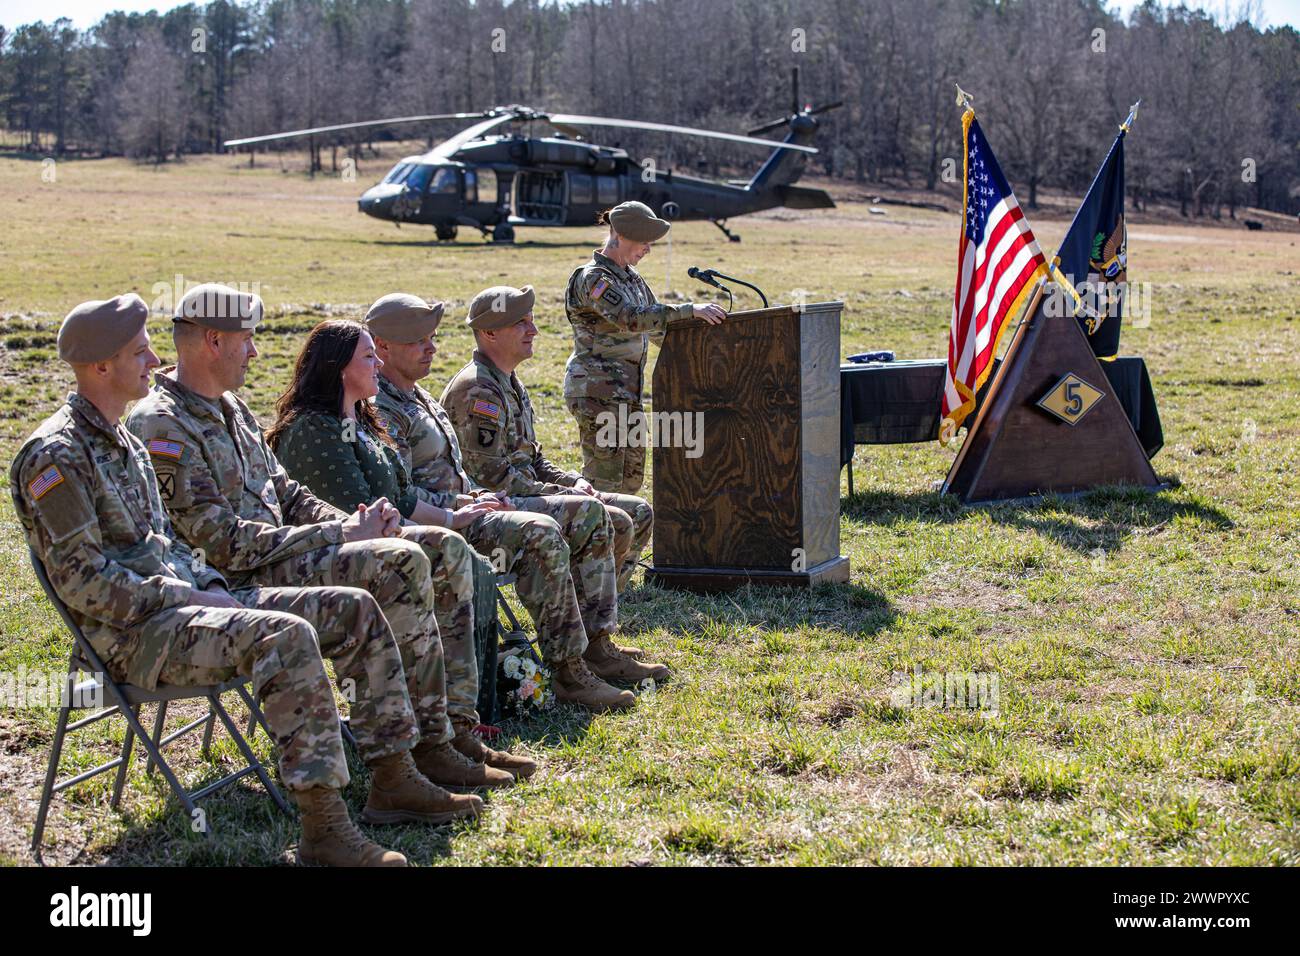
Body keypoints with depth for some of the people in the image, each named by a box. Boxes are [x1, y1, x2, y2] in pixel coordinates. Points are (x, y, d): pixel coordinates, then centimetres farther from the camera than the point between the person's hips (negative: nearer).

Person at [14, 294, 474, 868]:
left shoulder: (122, 441, 19)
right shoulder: (55, 455, -12)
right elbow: (80, 580, -18)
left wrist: (212, 587, 6)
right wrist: (187, 598, -16)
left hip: (182, 599, 10)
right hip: (133, 634, -10)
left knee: (354, 609, -1)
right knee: (285, 635, -34)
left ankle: (393, 778, 1)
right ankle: (323, 826, -33)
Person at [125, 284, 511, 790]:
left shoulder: (229, 406, 17)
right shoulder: (162, 425, -15)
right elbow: (223, 545, -21)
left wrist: (354, 522, -1)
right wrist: (339, 535, -17)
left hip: (277, 550, 10)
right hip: (236, 582, -10)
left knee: (447, 554, -1)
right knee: (400, 564, -27)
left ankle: (452, 723, -1)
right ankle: (428, 744, -18)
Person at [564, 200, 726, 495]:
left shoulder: (632, 278, 14)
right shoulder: (592, 278, -14)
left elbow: (656, 321, 22)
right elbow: (630, 318, -28)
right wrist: (690, 310, -33)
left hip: (628, 391, 9)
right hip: (597, 390, -9)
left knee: (632, 476, 12)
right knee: (603, 480, -8)